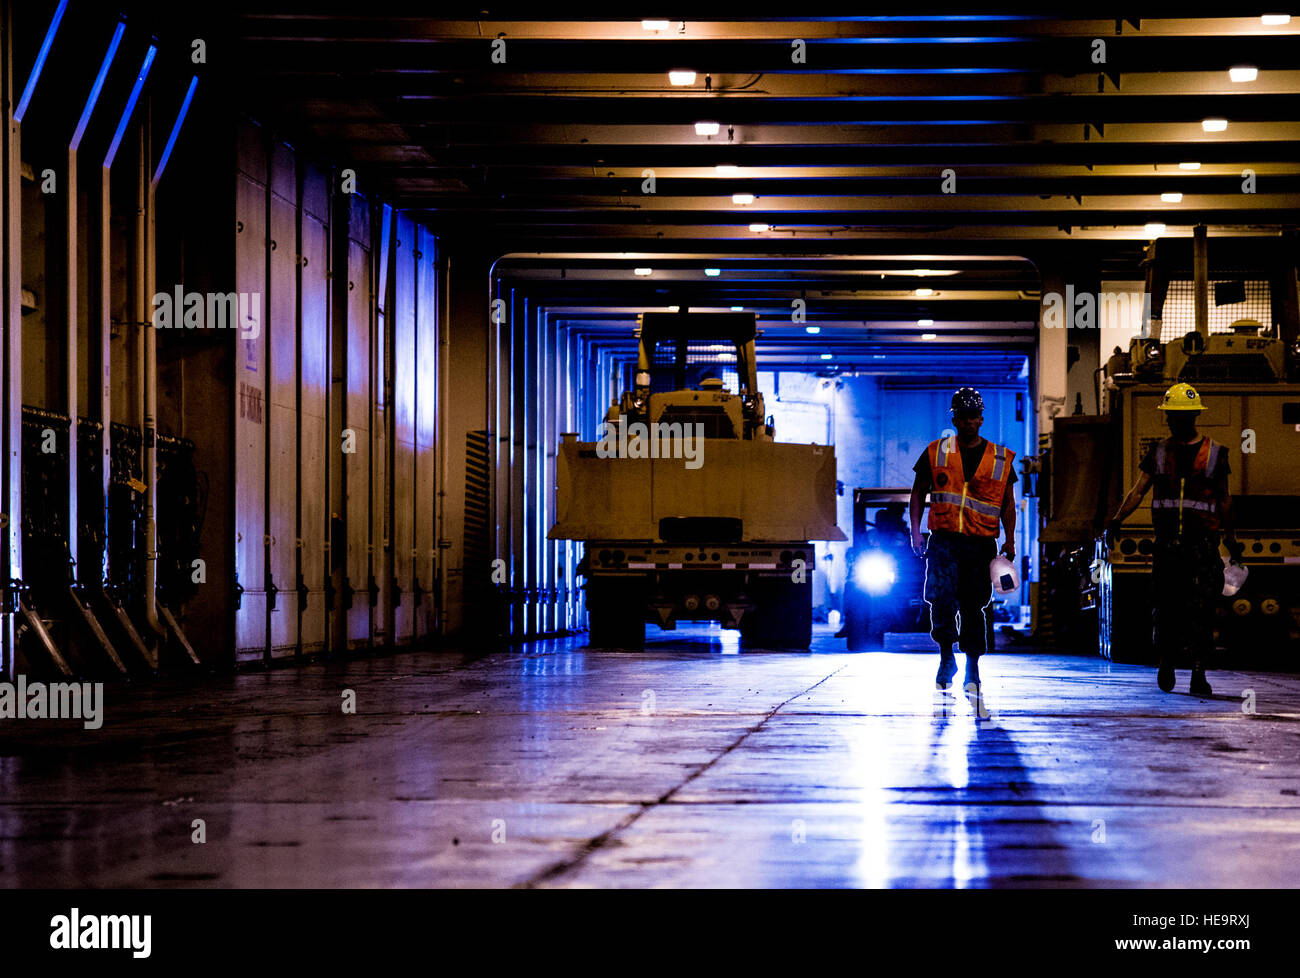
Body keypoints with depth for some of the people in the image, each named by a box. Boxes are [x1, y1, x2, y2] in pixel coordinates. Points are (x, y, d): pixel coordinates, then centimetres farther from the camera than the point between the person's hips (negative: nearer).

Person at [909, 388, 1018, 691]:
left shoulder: (1000, 459, 8)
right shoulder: (935, 453, 7)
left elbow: (1008, 503, 13)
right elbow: (918, 493, 11)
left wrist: (1009, 540, 3)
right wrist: (915, 532, 1)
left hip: (981, 543, 0)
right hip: (943, 540, 0)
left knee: (973, 606, 0)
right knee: (940, 599, -13)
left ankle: (972, 667, 9)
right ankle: (946, 656, 9)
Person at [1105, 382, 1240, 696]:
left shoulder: (1214, 453, 7)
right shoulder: (1159, 451, 11)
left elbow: (1224, 499, 13)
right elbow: (1138, 491, 6)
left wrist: (1231, 537, 12)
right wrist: (1116, 520, -7)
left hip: (1203, 543, -2)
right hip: (1166, 541, 2)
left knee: (1200, 609, -9)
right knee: (1165, 606, 2)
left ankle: (1198, 672, -7)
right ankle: (1167, 659, 22)